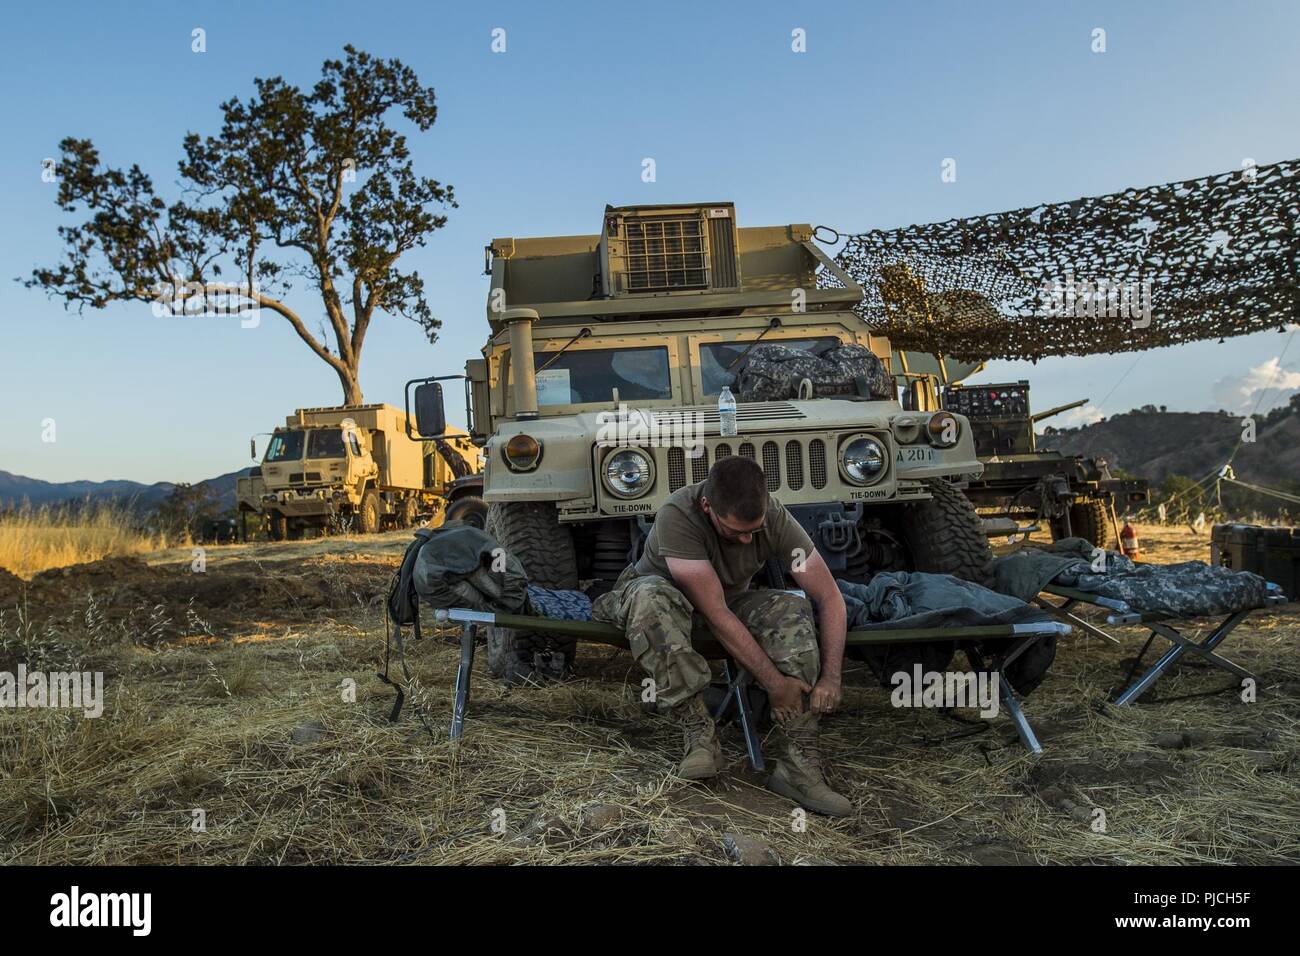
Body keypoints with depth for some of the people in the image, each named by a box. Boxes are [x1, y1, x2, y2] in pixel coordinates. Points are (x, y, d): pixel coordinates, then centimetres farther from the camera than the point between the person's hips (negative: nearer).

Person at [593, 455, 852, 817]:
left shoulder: (775, 517, -22)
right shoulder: (677, 515, -34)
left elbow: (830, 598, -16)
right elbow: (716, 614, -35)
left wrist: (830, 679, -24)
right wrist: (773, 682, -33)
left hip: (732, 600, 4)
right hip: (667, 596, -3)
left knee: (792, 609, -26)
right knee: (650, 596, -39)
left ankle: (798, 766, -26)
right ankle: (699, 735, -30)